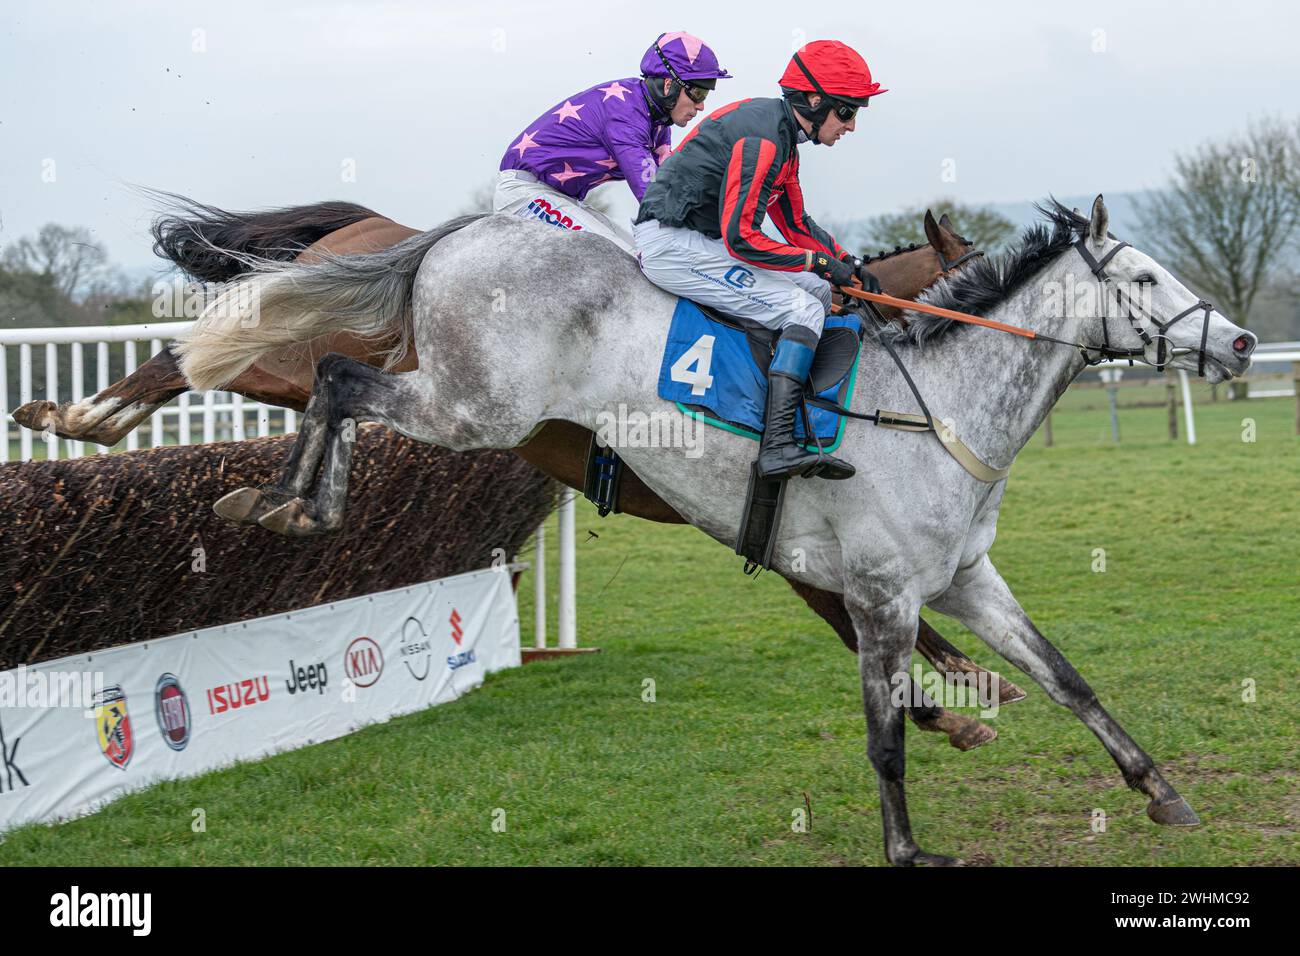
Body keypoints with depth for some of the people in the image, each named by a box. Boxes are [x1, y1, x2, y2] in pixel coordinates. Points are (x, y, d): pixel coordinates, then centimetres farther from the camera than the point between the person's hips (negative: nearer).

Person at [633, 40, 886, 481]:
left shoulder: (782, 136, 13)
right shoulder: (762, 137, -19)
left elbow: (796, 224, 22)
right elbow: (740, 238, -23)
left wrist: (847, 262, 8)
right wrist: (816, 261, -15)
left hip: (699, 240, 11)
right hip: (671, 242, -11)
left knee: (818, 289, 11)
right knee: (803, 309, -17)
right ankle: (778, 446, -27)